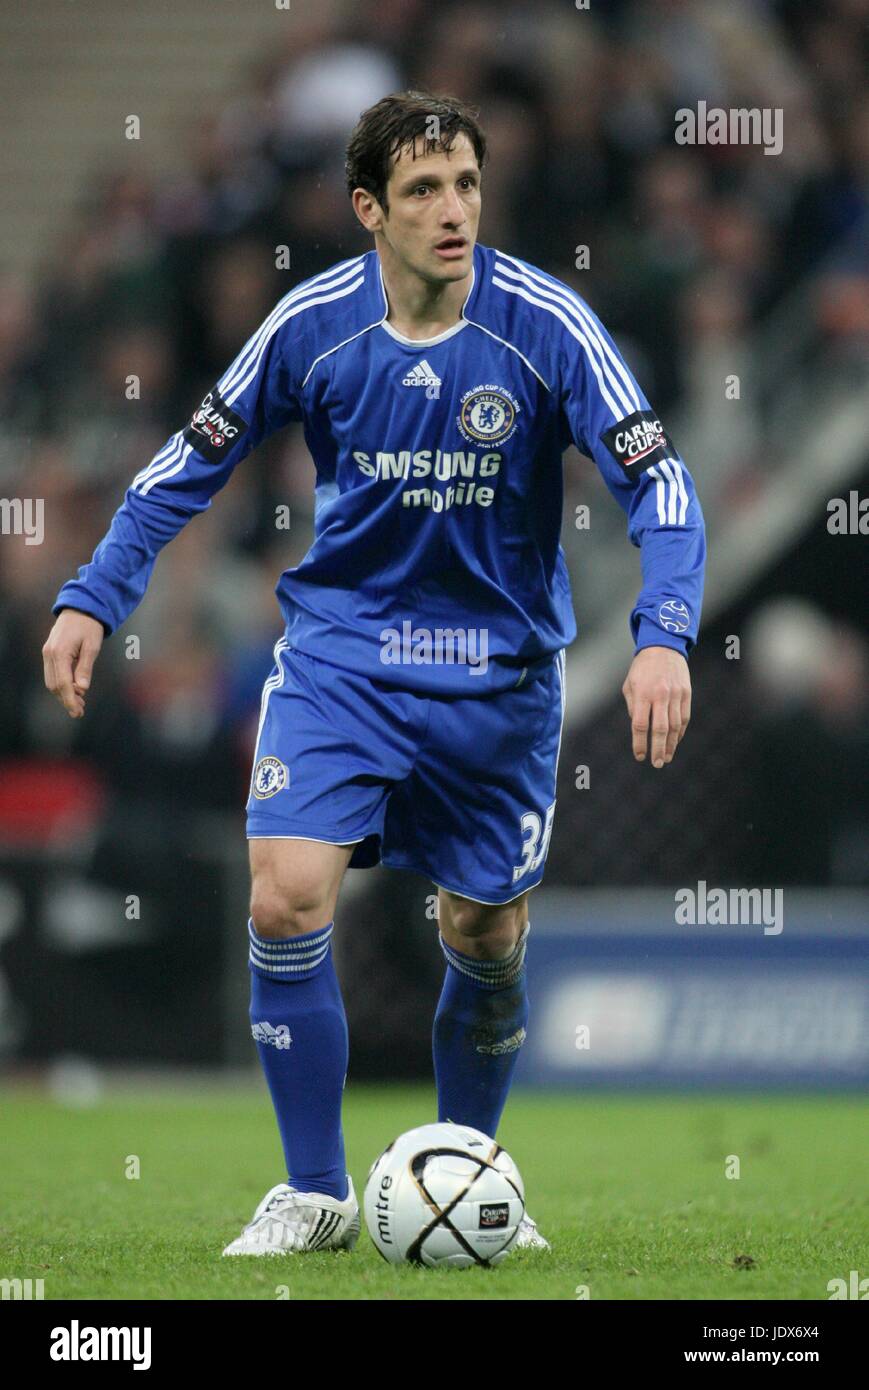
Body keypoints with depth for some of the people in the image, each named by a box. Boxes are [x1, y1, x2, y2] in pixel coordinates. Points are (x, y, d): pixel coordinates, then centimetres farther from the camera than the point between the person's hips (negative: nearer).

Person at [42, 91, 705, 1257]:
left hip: (498, 670, 0)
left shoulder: (544, 323, -14)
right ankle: (315, 1195, -2)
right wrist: (93, 600, -4)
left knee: (490, 944, 8)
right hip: (339, 649, 0)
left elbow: (658, 480, -14)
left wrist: (663, 639, -29)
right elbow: (195, 460, 4)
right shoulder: (313, 322, -9)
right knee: (285, 900, -17)